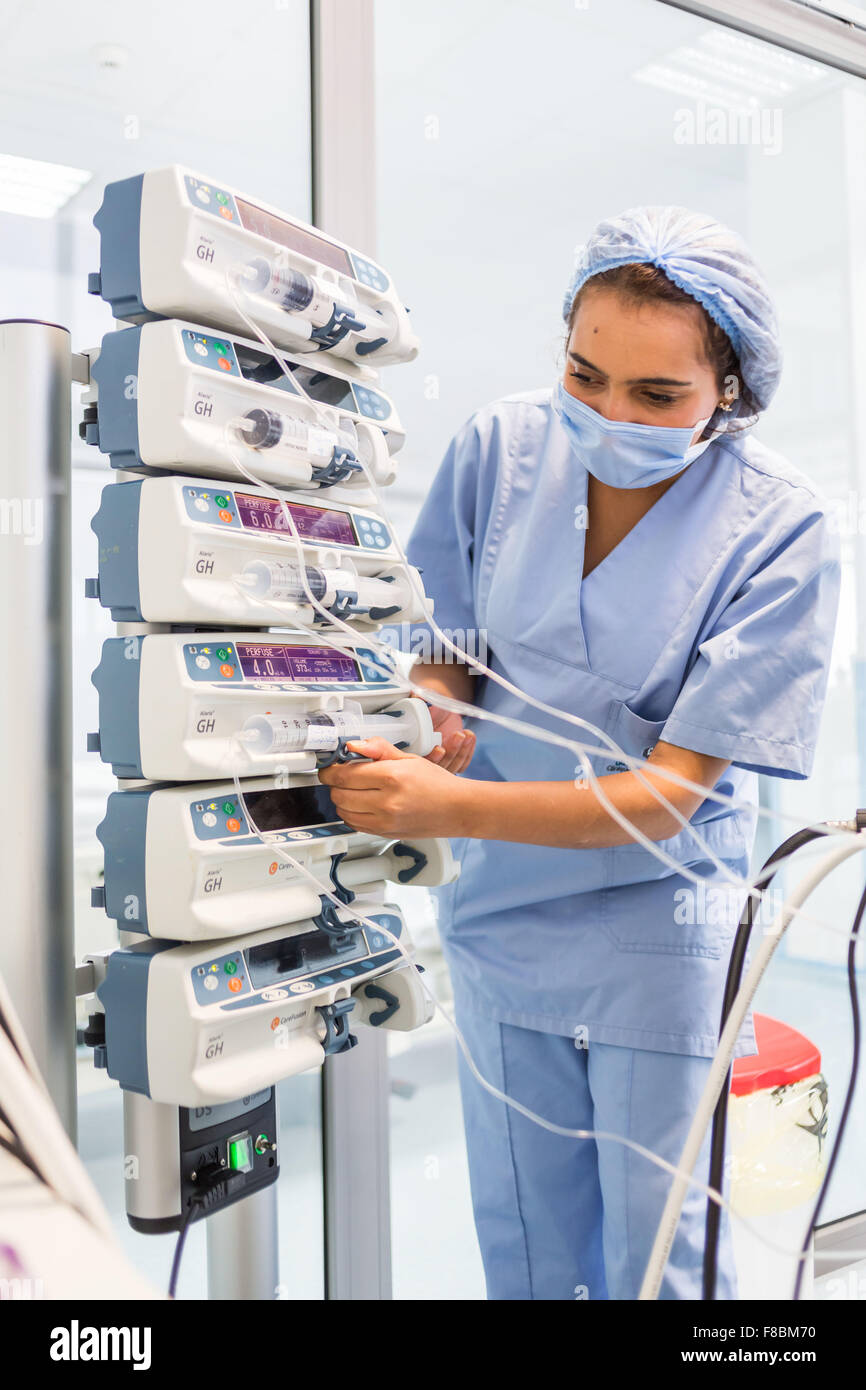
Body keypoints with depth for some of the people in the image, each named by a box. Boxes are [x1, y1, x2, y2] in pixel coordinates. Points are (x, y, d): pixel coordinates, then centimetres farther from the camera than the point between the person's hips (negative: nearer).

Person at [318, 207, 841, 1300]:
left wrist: (454, 807, -32)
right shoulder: (500, 447, -8)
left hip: (660, 934, -3)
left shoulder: (781, 534, -17)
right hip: (496, 914, 3)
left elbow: (668, 792, -20)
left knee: (658, 1261, 14)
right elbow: (443, 646, 3)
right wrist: (431, 714, -21)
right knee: (522, 1249, 20)